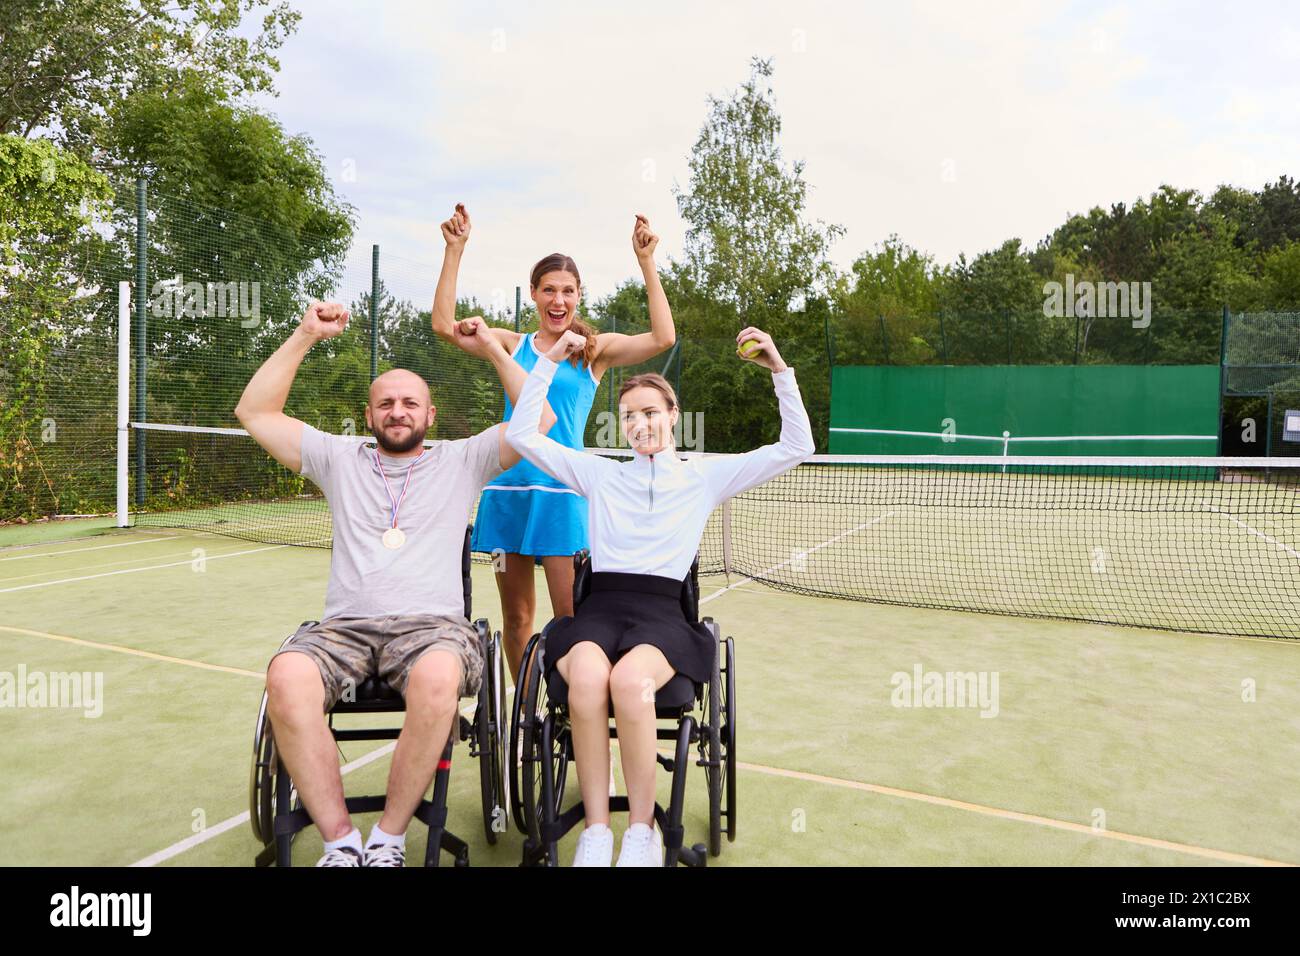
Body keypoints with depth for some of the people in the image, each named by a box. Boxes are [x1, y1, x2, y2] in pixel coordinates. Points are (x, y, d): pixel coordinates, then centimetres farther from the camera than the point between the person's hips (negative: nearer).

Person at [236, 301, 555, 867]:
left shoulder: (461, 461, 17)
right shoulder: (340, 459, 22)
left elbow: (539, 421, 9)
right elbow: (255, 413, 18)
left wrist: (492, 350, 9)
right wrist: (304, 336, 15)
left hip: (433, 624, -2)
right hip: (344, 626, 2)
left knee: (437, 678, -38)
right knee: (286, 678, -32)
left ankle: (389, 838, -17)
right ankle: (340, 840, -19)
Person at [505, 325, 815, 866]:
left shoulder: (705, 476, 16)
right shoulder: (599, 474, 20)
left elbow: (795, 447, 13)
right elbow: (522, 436, 18)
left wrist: (780, 370, 5)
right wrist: (549, 362, 16)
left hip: (662, 612, -1)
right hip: (600, 606, 2)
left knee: (630, 679, -37)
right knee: (587, 676, -36)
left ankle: (642, 831, -19)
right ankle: (596, 832, -24)